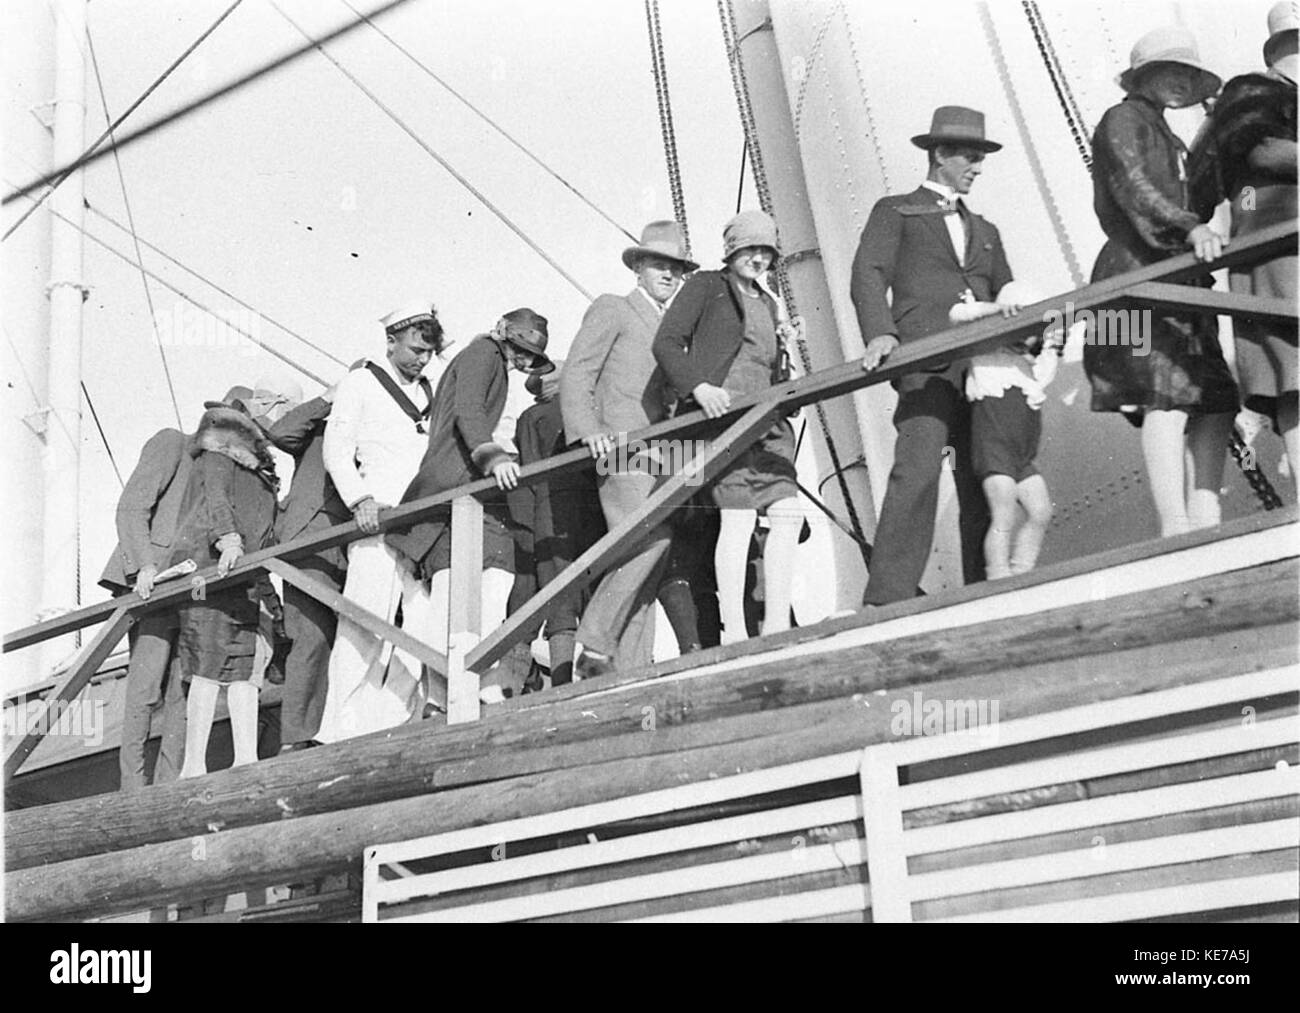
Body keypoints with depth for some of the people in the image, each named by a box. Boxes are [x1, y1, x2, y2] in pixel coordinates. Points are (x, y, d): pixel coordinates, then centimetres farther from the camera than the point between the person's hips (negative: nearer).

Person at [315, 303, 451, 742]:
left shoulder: (430, 391, 23)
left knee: (422, 630, -3)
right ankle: (343, 735, -8)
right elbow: (336, 450, 0)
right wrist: (360, 499, -15)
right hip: (377, 521, -5)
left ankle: (392, 731, 1)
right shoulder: (360, 384, 8)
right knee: (365, 627, -11)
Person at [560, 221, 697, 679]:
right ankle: (595, 647, -20)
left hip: (658, 456, 7)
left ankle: (630, 667, -2)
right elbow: (575, 376, 0)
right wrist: (588, 430, -16)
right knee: (651, 538, -25)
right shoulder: (611, 309, 10)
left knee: (645, 556, -1)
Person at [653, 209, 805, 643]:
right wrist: (699, 386, -18)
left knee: (789, 512, -6)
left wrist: (781, 346, 9)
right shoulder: (705, 286, 7)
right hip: (718, 412, -7)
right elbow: (666, 342, -4)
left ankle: (776, 625, -4)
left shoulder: (766, 303, 27)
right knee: (738, 518, -15)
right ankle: (733, 635, -15)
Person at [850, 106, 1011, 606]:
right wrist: (881, 331, -19)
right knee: (917, 470, -22)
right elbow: (868, 276, 0)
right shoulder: (895, 212, 15)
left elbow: (1006, 297, 26)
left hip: (983, 367, 6)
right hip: (925, 363, -6)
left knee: (984, 484, -3)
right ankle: (887, 597, -25)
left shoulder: (985, 232, 33)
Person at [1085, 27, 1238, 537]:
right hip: (1136, 274, -9)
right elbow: (1133, 187, -16)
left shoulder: (1169, 140, 31)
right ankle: (1175, 532, -27)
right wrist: (1190, 228, -27)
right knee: (1166, 397, -21)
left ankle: (1204, 521, -11)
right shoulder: (1122, 121, 4)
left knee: (1215, 400, -5)